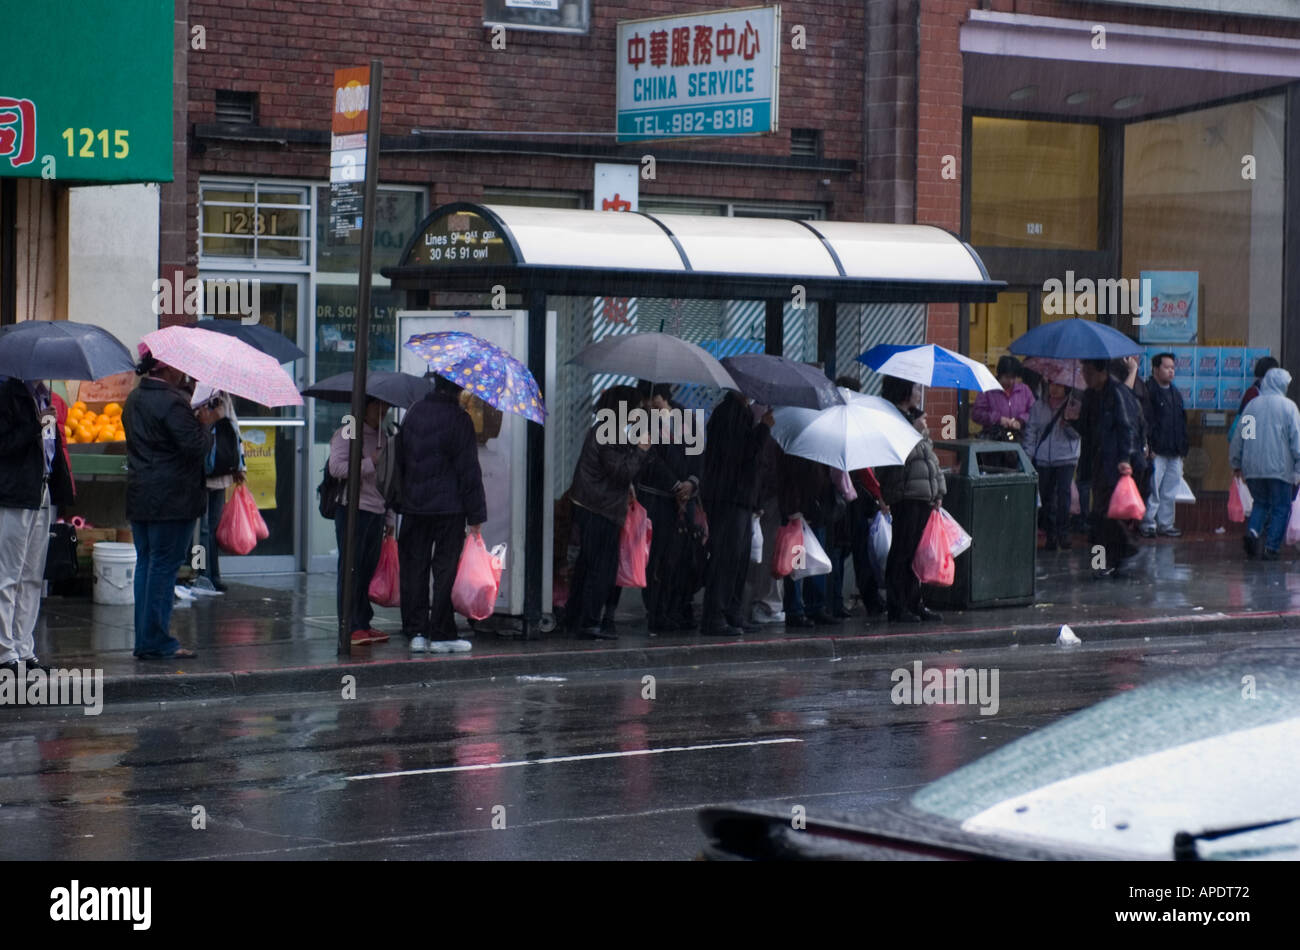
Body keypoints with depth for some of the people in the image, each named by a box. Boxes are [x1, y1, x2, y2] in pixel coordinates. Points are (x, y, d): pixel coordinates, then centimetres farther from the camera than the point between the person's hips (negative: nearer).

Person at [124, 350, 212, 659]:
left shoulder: (134, 399, 12)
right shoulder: (172, 402, -17)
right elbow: (196, 447, -21)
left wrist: (195, 422, 14)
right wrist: (206, 423, -1)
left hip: (139, 496, 9)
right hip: (172, 499, -9)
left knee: (146, 563, 13)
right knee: (164, 565, -4)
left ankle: (145, 641, 16)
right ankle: (157, 642, -2)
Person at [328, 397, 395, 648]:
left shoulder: (383, 438, 20)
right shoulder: (346, 434, -3)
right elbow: (336, 467, -17)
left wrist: (389, 517, 20)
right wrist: (369, 463, -18)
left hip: (376, 512, 7)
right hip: (353, 508, -7)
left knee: (369, 569, 7)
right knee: (351, 569, -6)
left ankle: (364, 623, 12)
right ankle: (351, 627, -6)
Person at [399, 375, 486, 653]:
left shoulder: (414, 413, 8)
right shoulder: (458, 418, -10)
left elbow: (401, 460, 13)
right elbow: (469, 471, -10)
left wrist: (400, 502, 19)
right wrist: (476, 515, -6)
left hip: (413, 505, 5)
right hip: (448, 506, -5)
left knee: (414, 568, 8)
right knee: (444, 570, 1)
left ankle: (416, 632, 9)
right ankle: (441, 635, 3)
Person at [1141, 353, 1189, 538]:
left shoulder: (1176, 394, 18)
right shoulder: (1149, 392, -6)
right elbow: (1146, 422, -12)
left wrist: (1183, 449, 17)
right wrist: (1149, 447, -18)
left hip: (1174, 453, 7)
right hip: (1157, 452, -7)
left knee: (1170, 492, 8)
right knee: (1153, 490, -5)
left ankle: (1165, 524, 14)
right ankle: (1148, 524, 2)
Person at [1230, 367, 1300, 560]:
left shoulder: (1251, 405, 8)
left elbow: (1238, 437, 12)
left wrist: (1236, 463, 22)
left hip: (1252, 469, 4)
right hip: (1280, 468, -4)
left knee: (1261, 503, 19)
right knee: (1281, 508, 5)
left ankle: (1252, 531, -7)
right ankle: (1272, 547, -4)